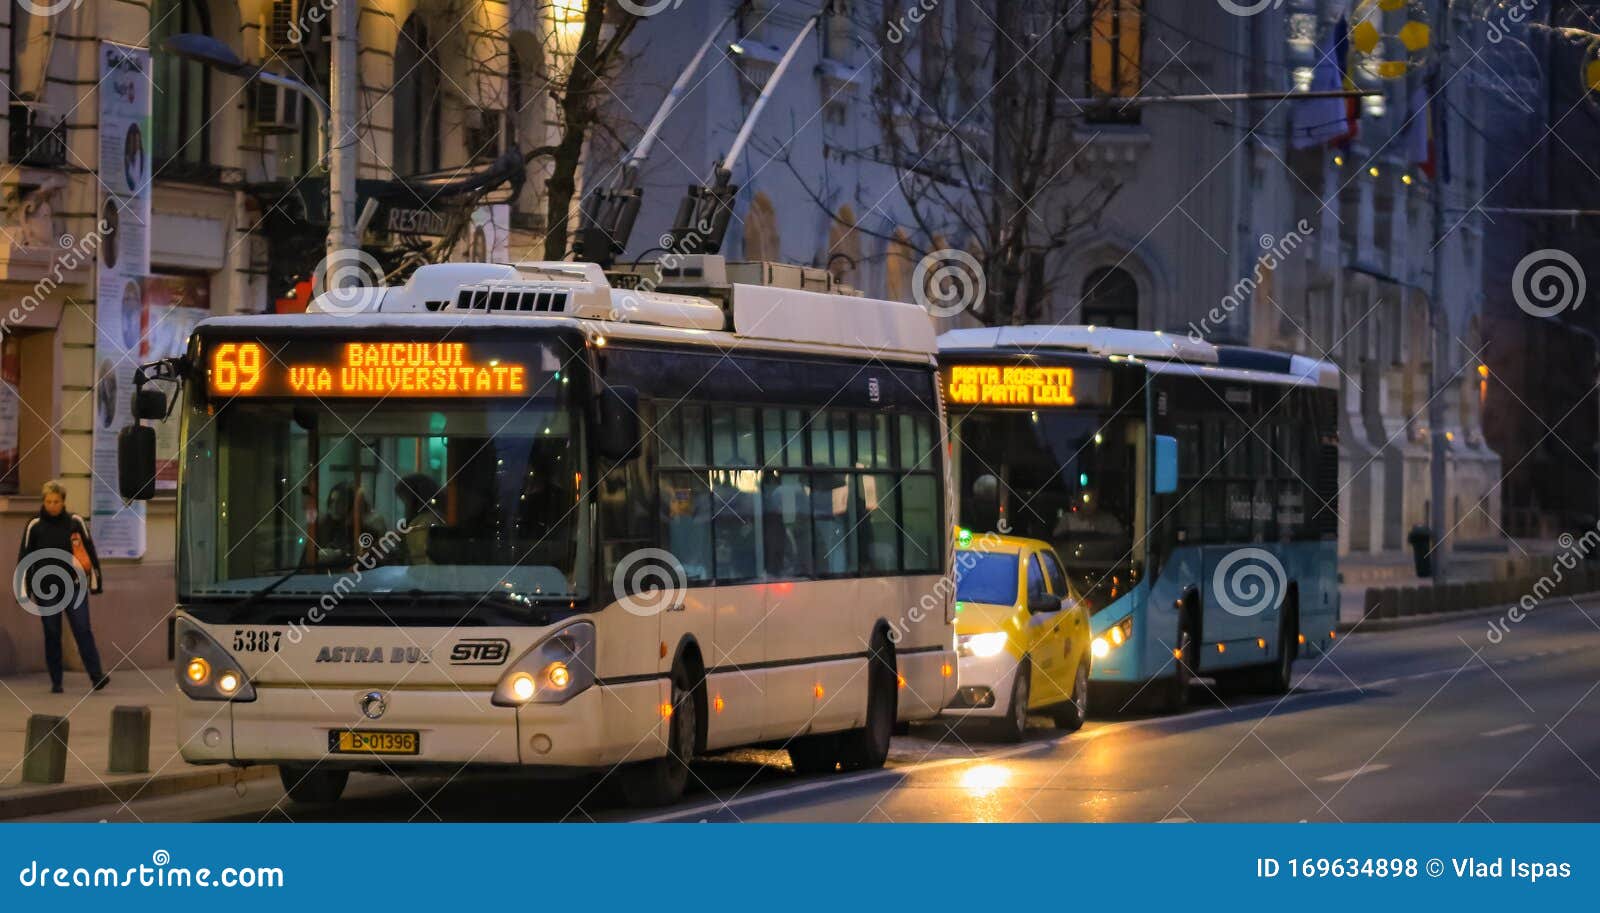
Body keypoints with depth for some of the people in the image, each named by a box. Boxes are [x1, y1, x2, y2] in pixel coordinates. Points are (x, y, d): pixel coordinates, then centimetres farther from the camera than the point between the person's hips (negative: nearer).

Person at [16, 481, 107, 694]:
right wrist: (24, 591, 1)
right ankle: (56, 682, 10)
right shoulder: (34, 526, 1)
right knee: (52, 635, 4)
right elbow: (23, 559, 4)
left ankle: (97, 676, -11)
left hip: (74, 587, 0)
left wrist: (95, 581, 8)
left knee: (83, 631, -8)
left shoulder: (75, 523, 2)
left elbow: (89, 552, 9)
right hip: (46, 590, 1)